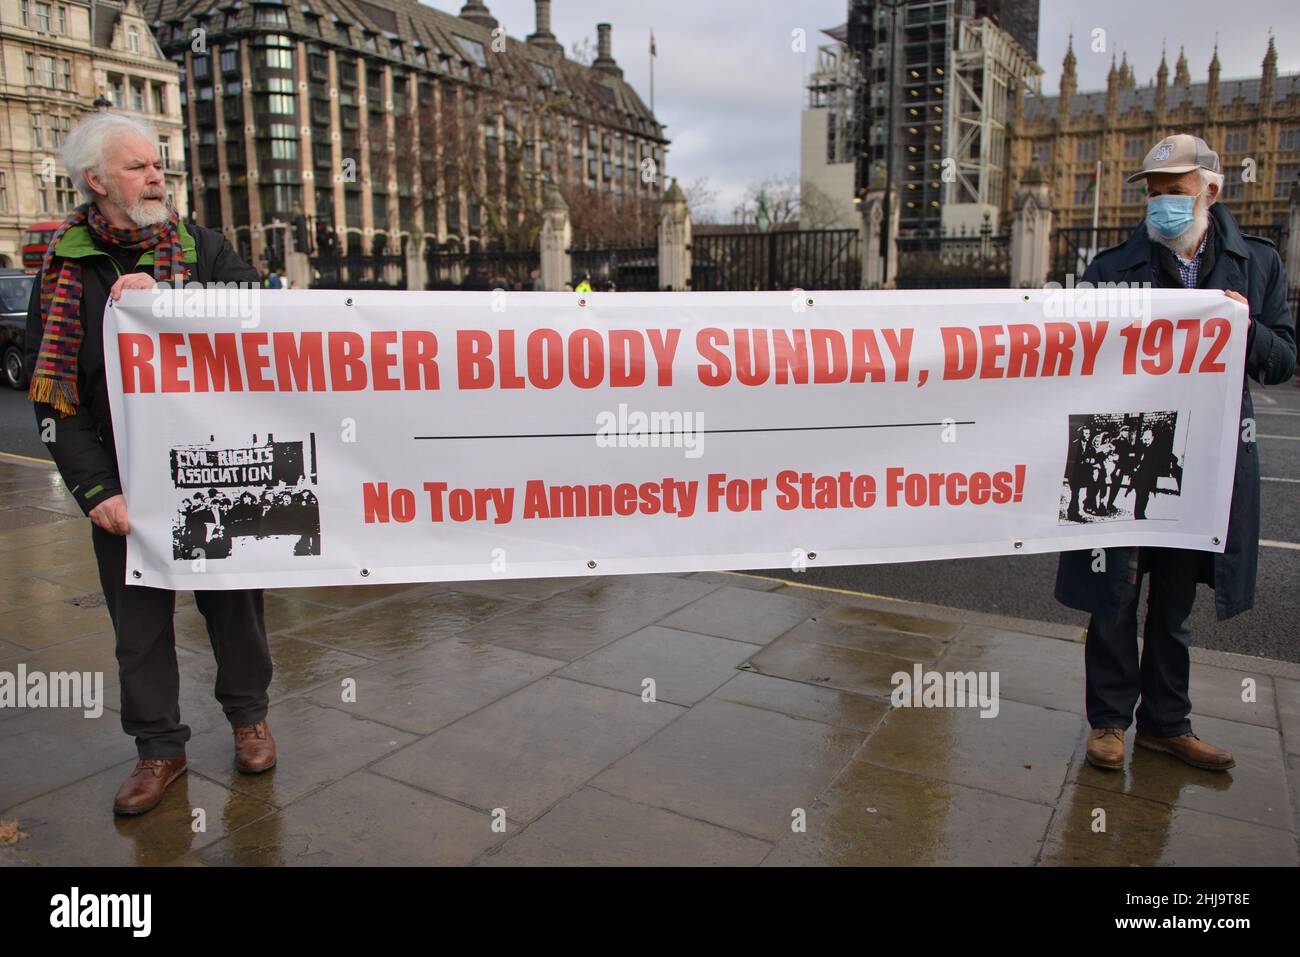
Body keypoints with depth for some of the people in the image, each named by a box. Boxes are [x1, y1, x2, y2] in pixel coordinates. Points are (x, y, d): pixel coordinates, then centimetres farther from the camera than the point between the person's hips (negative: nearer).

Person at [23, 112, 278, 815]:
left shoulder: (203, 248, 4)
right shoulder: (66, 269, 3)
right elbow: (52, 394, -1)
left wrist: (163, 299, -22)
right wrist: (94, 488, -10)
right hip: (125, 478, 1)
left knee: (233, 599, 11)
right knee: (139, 619, 9)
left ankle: (248, 715, 31)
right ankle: (159, 746, 26)